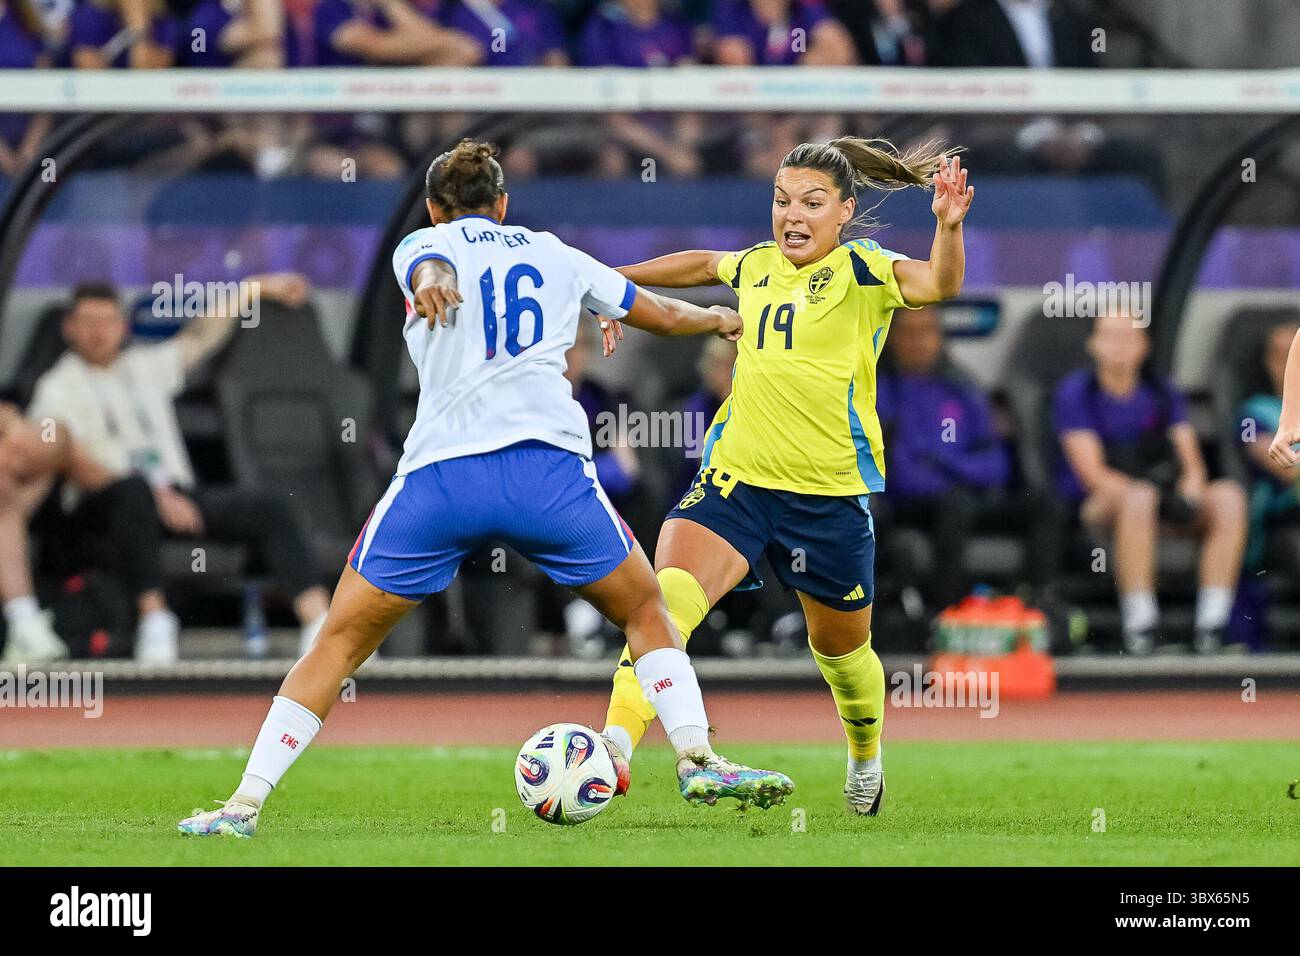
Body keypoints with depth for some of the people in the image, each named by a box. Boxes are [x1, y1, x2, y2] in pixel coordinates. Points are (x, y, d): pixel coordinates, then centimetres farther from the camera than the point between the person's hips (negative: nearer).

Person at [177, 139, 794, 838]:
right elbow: (661, 314, 38)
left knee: (341, 641, 7)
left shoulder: (424, 247, 15)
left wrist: (428, 282, -36)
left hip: (438, 472, -1)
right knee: (645, 612, 21)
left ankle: (246, 802, 1)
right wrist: (720, 320, 59)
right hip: (549, 463, 1)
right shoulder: (555, 255, 24)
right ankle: (697, 760, 6)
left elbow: (431, 267, -12)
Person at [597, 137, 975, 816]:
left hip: (829, 492, -3)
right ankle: (612, 744, -34)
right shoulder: (758, 265, 8)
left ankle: (866, 756, 47)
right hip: (735, 475, 3)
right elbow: (702, 265, 31)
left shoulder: (862, 271, -8)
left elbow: (938, 284, -28)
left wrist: (948, 226, -47)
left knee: (841, 648, 16)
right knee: (669, 595, -23)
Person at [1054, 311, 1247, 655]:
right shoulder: (1075, 392, -3)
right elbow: (1093, 474, -13)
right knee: (1139, 498, -39)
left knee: (1229, 496, -22)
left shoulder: (1161, 392, 11)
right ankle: (1139, 627, -42)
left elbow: (1192, 465, 7)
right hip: (1096, 505, -5)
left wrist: (1190, 490, -17)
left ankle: (1211, 626, -30)